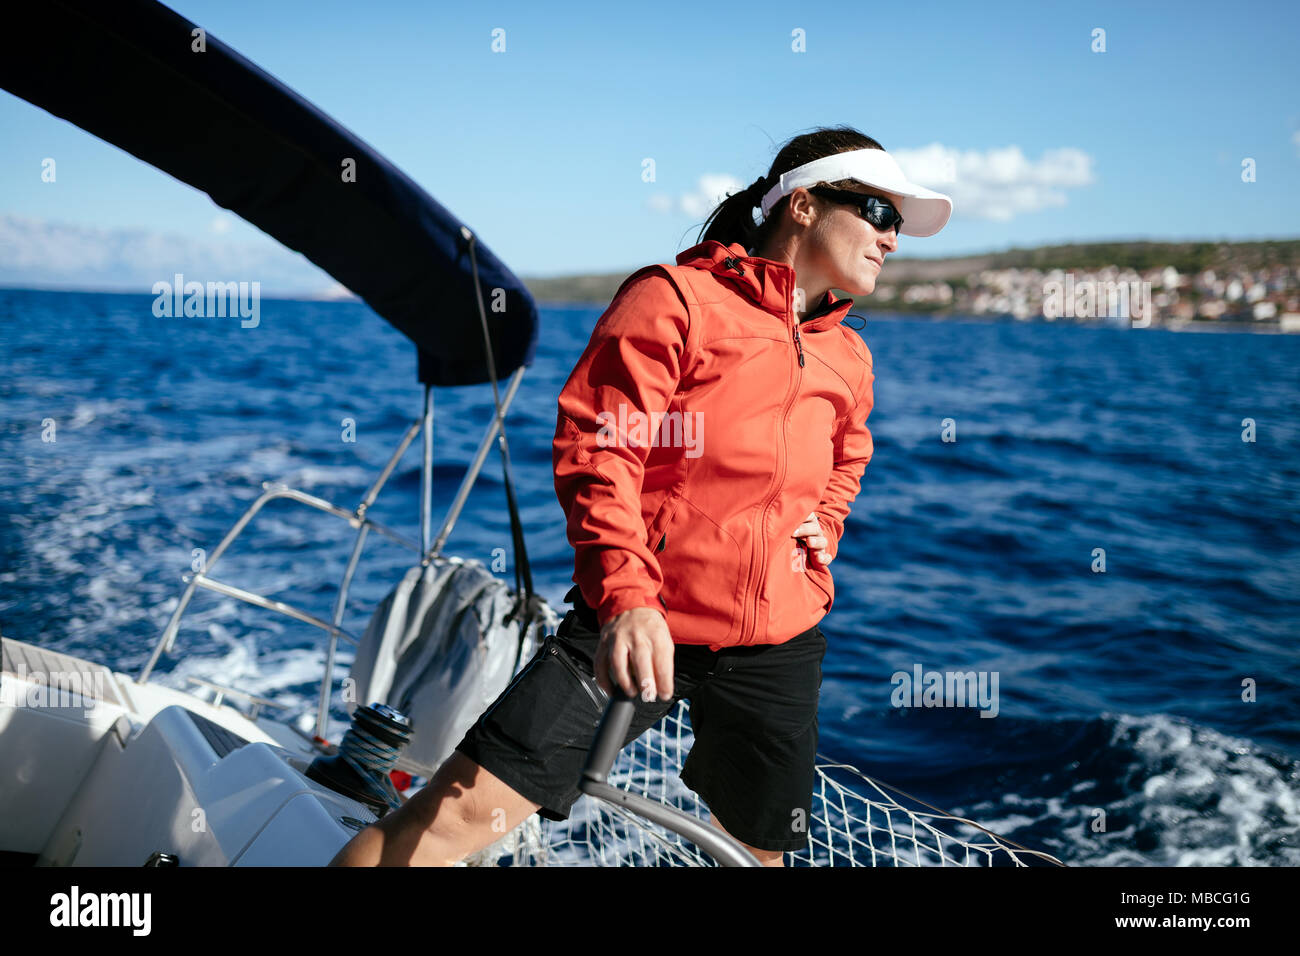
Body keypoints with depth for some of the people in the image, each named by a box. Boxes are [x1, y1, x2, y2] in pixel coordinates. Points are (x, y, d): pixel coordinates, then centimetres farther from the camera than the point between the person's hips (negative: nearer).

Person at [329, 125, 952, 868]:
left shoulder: (850, 357, 14)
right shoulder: (677, 299, -7)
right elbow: (596, 446, -16)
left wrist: (825, 528, 14)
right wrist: (623, 596, -28)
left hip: (777, 646, 6)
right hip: (640, 623, -6)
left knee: (759, 849, 19)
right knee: (464, 808, -14)